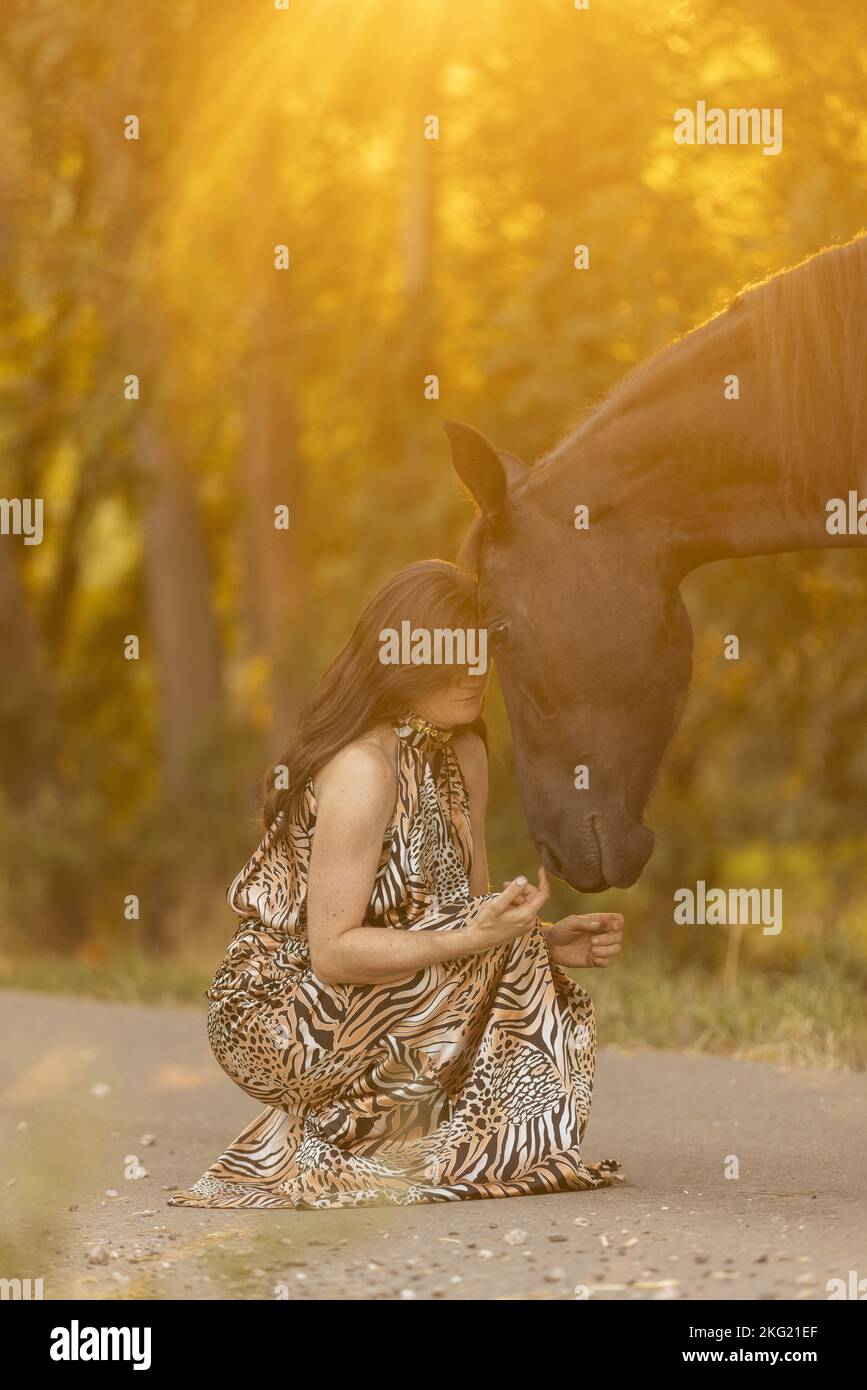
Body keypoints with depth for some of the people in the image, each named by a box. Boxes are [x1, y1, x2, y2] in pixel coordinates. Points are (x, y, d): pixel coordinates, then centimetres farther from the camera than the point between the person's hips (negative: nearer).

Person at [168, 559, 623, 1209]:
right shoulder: (362, 770, -22)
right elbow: (331, 951, -24)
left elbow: (470, 908, 10)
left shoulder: (464, 752, 7)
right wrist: (475, 938, -32)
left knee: (562, 1006, 1)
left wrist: (545, 939, -9)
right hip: (279, 1023, -9)